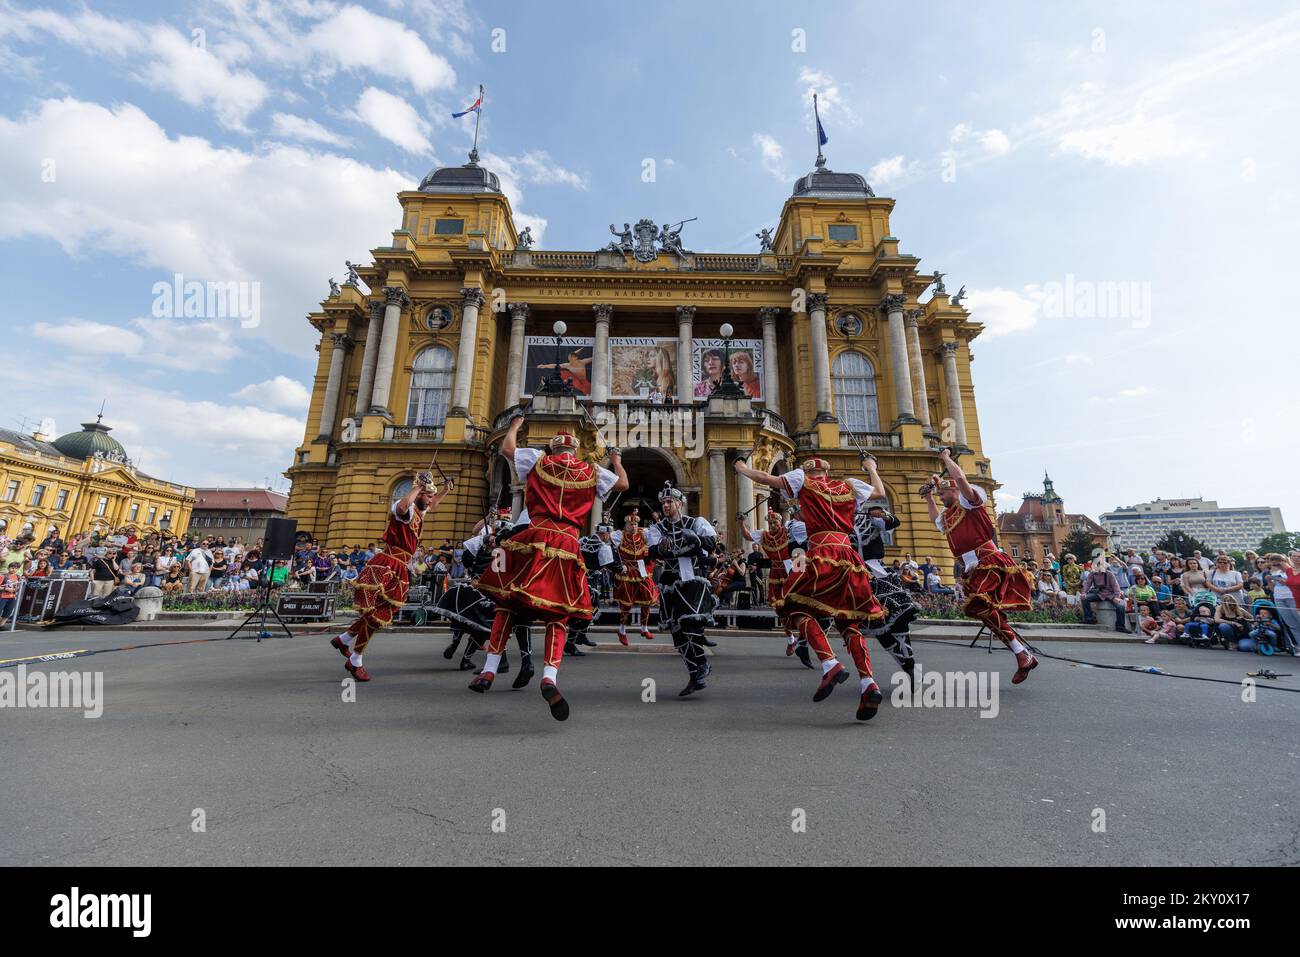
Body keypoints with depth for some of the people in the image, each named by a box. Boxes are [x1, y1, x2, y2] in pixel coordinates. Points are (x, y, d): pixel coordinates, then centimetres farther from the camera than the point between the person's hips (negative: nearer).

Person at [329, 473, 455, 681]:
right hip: (386, 566, -9)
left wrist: (446, 489, 22)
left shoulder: (419, 511, 17)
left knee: (380, 614, 14)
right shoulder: (407, 509, -12)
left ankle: (343, 639, 34)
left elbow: (434, 504, 39)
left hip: (399, 570, 9)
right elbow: (402, 505, -39)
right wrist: (417, 487, -25)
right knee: (374, 613, -6)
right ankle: (355, 661, 8)